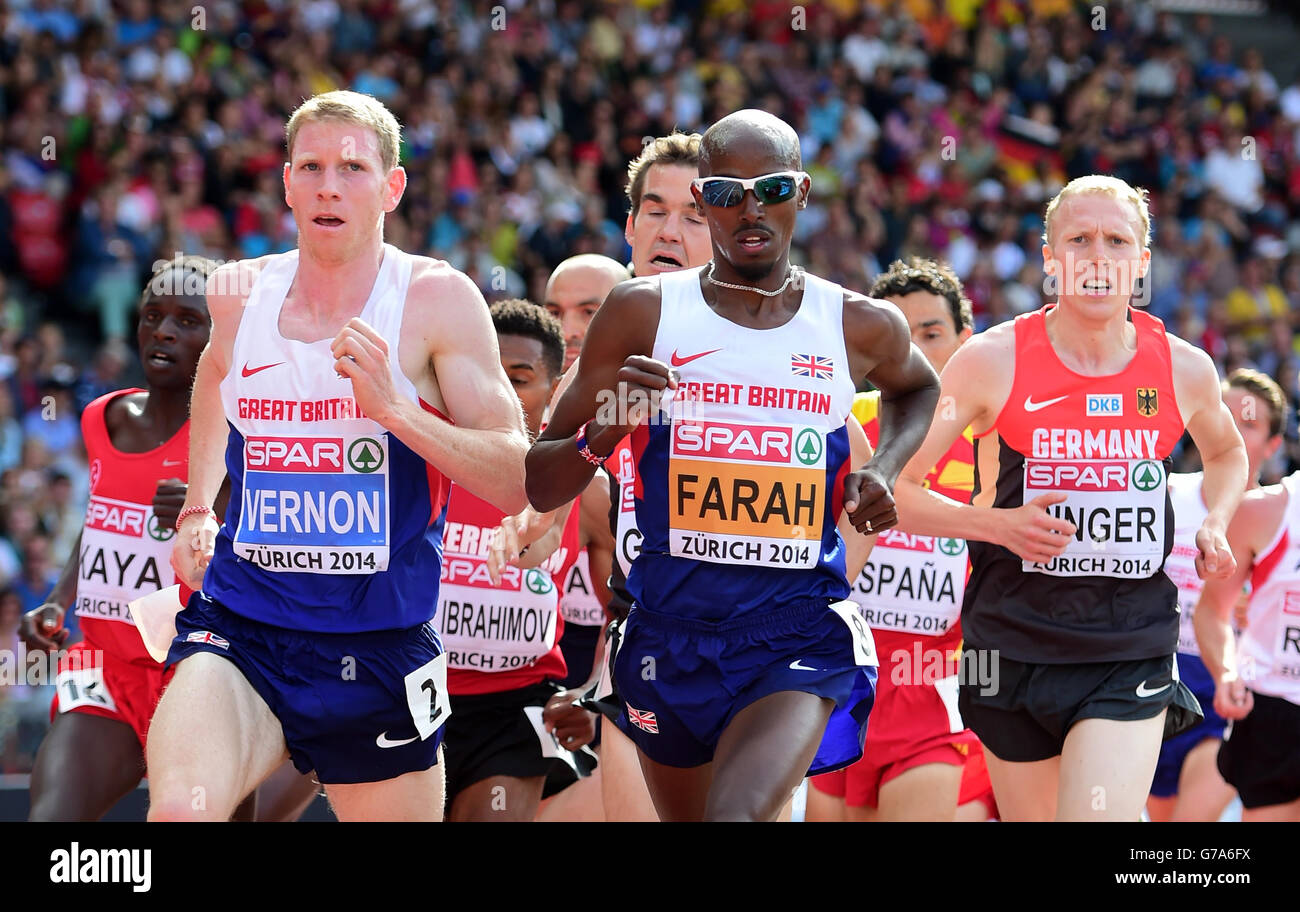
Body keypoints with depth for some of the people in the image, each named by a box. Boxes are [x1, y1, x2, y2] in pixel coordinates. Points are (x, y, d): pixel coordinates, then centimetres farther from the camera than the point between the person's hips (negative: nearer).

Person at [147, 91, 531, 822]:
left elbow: (518, 485, -10)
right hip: (239, 630, 1)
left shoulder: (437, 300, -6)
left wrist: (393, 408, -21)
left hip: (381, 647, -1)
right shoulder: (239, 294, 5)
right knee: (178, 811, -28)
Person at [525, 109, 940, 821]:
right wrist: (605, 430, -20)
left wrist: (884, 469, 8)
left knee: (738, 815, -28)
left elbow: (916, 387, 28)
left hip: (800, 635, -2)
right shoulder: (643, 313, -1)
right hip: (671, 631, 2)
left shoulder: (861, 327, 1)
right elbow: (541, 488, 1)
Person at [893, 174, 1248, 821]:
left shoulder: (1183, 369, 1)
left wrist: (1214, 524, 5)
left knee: (1098, 815, -20)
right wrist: (998, 524, -18)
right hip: (1015, 645, 0)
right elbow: (893, 489, -3)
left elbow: (1227, 454, 25)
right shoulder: (993, 361, -6)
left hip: (1133, 653, 0)